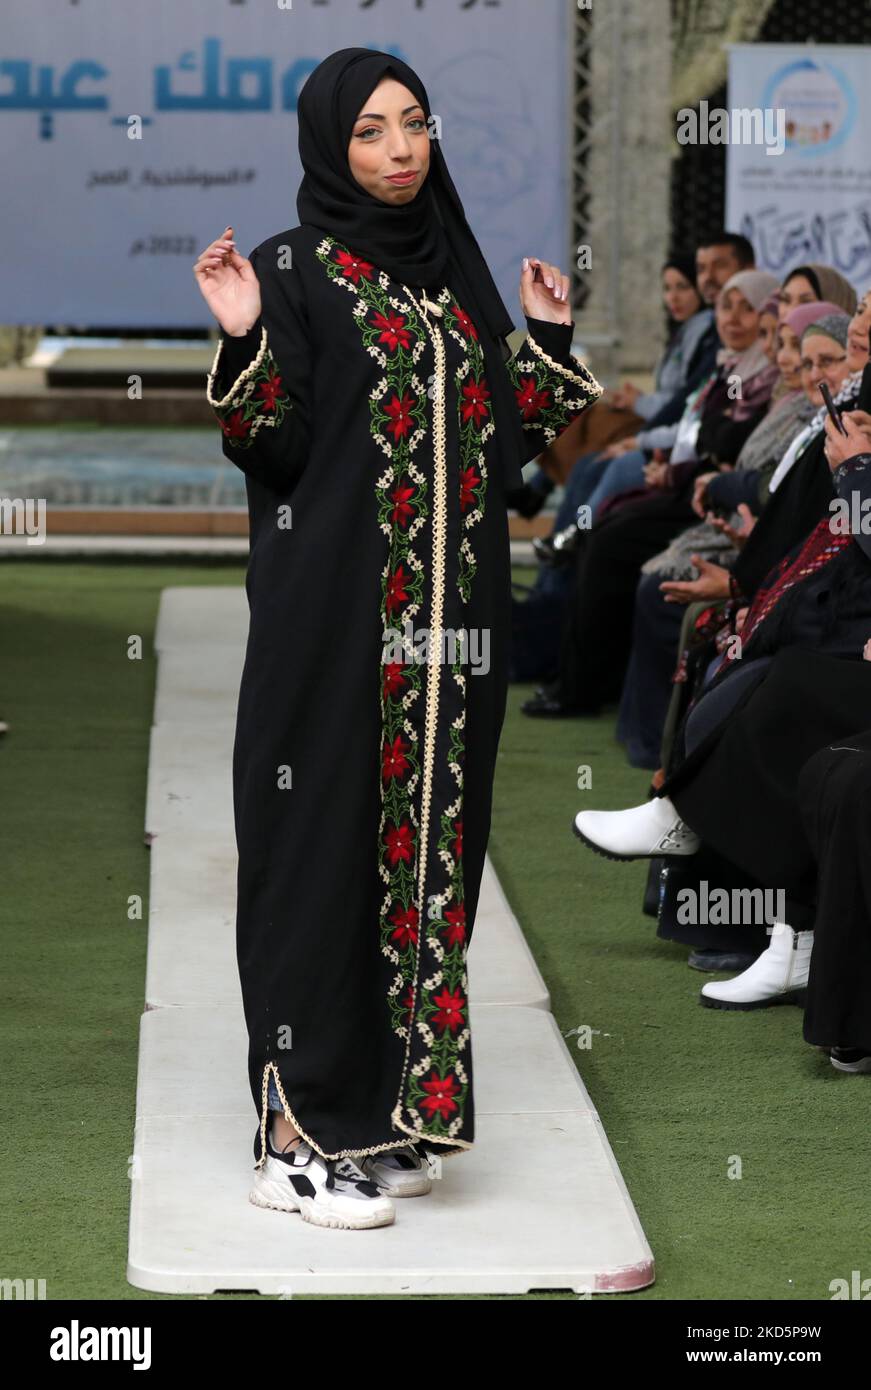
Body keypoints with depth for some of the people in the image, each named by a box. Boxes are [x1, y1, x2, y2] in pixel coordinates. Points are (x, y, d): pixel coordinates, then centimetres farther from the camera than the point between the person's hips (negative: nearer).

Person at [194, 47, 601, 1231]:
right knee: (328, 844, -4)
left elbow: (507, 443, 14)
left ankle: (384, 1111, 17)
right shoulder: (292, 271, -4)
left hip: (449, 620, 6)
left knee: (425, 838, 8)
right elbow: (271, 448, -11)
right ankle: (302, 1136, 2)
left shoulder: (455, 270, 13)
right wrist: (245, 342, -24)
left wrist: (550, 341, 10)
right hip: (334, 614, -6)